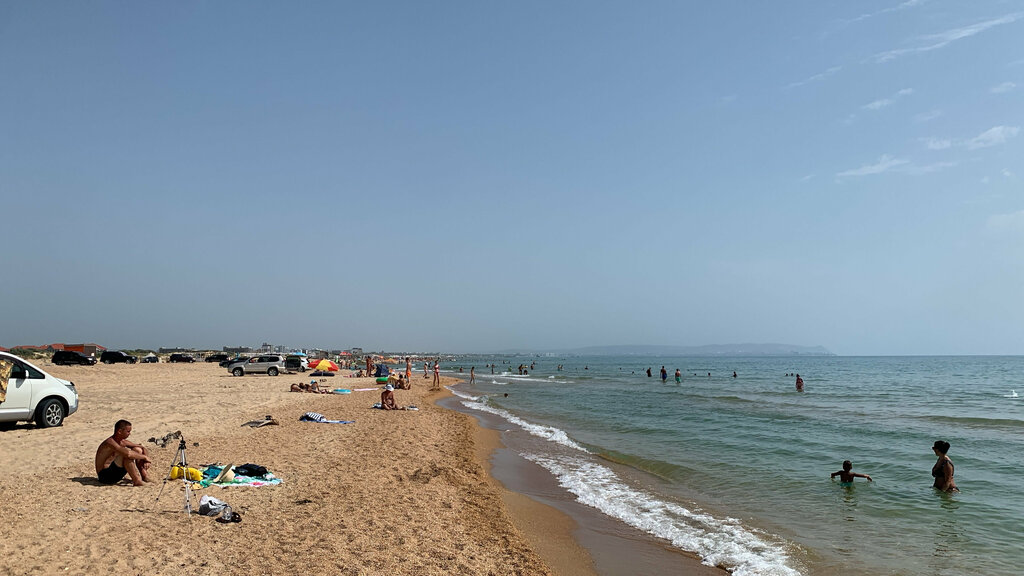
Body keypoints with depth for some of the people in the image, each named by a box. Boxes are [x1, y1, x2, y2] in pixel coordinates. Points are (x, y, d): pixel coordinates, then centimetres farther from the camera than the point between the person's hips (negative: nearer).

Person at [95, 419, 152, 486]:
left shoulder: (122, 442, 3)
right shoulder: (110, 442, -23)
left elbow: (143, 448, 11)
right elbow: (127, 454, -38)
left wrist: (146, 461, -7)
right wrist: (145, 457, -25)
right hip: (105, 476, -9)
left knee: (137, 449, 2)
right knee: (126, 454, -29)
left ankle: (145, 476, -2)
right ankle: (137, 481, -26)